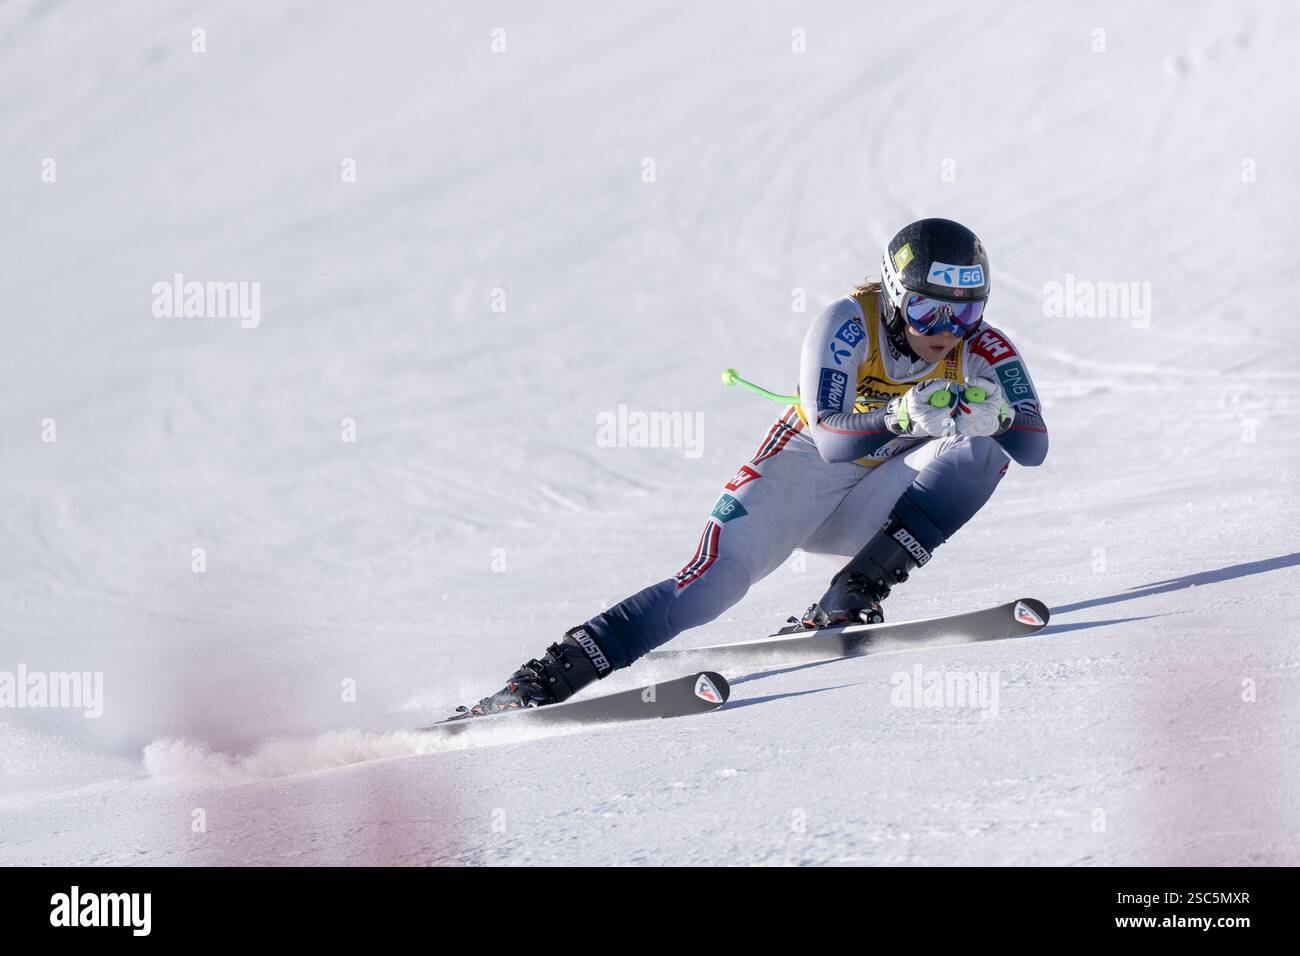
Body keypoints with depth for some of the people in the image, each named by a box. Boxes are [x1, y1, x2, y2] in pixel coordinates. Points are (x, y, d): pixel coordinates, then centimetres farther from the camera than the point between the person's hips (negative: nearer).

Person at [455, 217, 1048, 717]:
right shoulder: (848, 324, -20)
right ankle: (542, 680, -26)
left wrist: (994, 413, -37)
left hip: (864, 513, 3)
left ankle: (848, 603, -24)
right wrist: (901, 416, -46)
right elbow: (833, 441, -29)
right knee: (714, 581, -26)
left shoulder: (983, 352, -10)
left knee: (980, 453, -22)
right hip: (805, 471, -3)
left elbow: (1033, 447, -16)